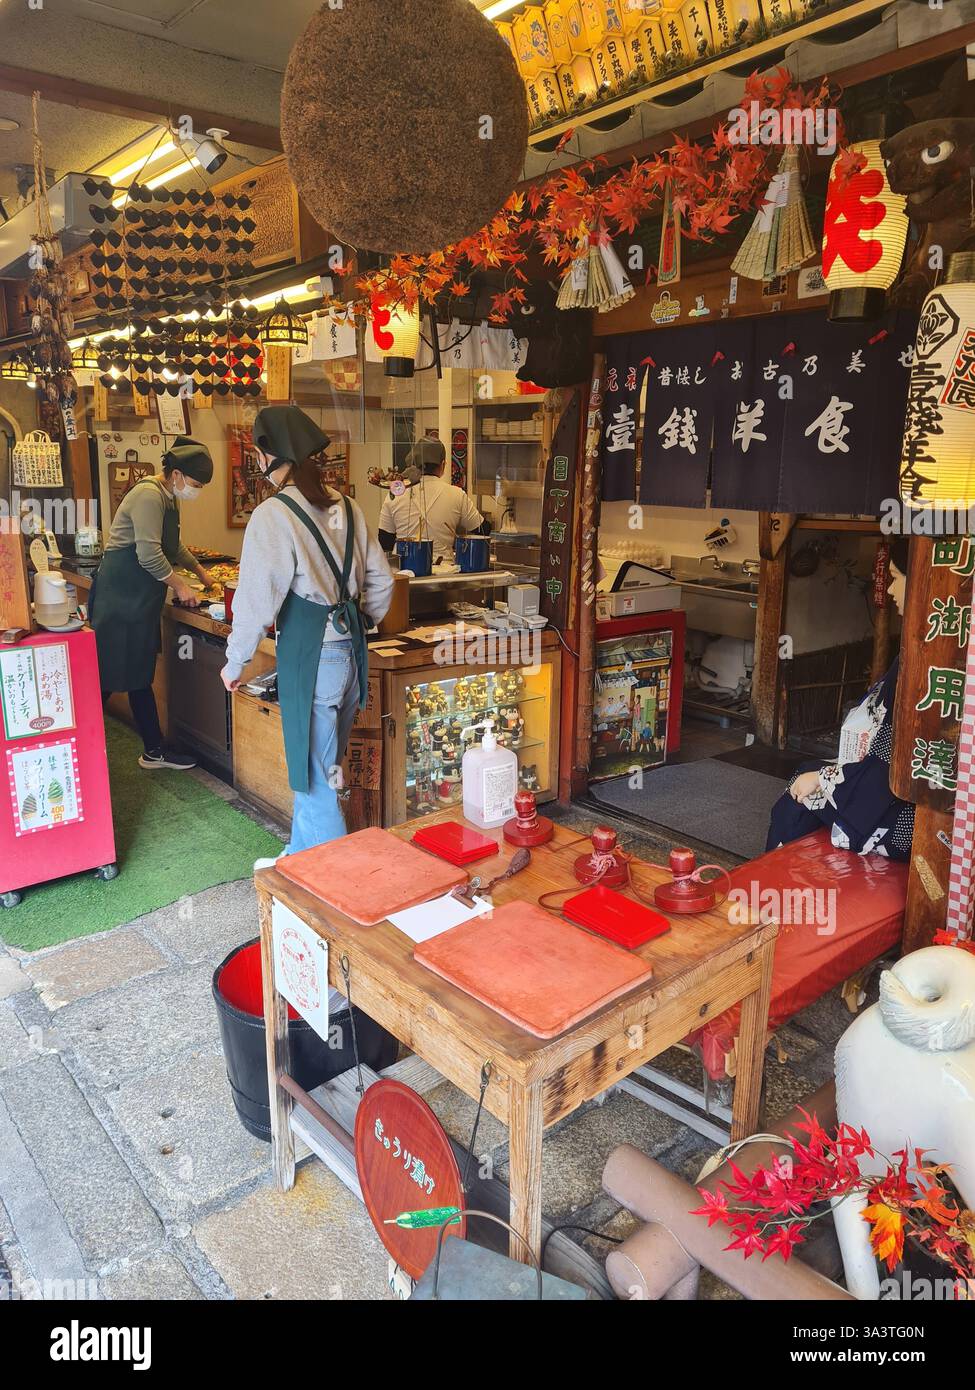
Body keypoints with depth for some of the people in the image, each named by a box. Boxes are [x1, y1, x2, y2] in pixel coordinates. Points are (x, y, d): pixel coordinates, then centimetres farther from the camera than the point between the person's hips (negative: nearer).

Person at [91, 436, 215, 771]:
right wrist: (179, 585, -13)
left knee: (139, 676, 14)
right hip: (121, 597, -10)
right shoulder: (149, 496, -18)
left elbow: (173, 545, 31)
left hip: (140, 599, 10)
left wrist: (200, 571, 32)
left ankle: (154, 751, 20)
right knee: (107, 678, -3)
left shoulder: (168, 498, 15)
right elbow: (149, 555, -24)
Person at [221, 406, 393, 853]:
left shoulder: (273, 514, -14)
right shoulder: (345, 507, 7)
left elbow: (257, 600, -15)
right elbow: (380, 578, 12)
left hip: (309, 659, -8)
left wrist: (234, 663, -3)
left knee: (315, 782, 4)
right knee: (318, 765, 22)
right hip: (351, 653, 8)